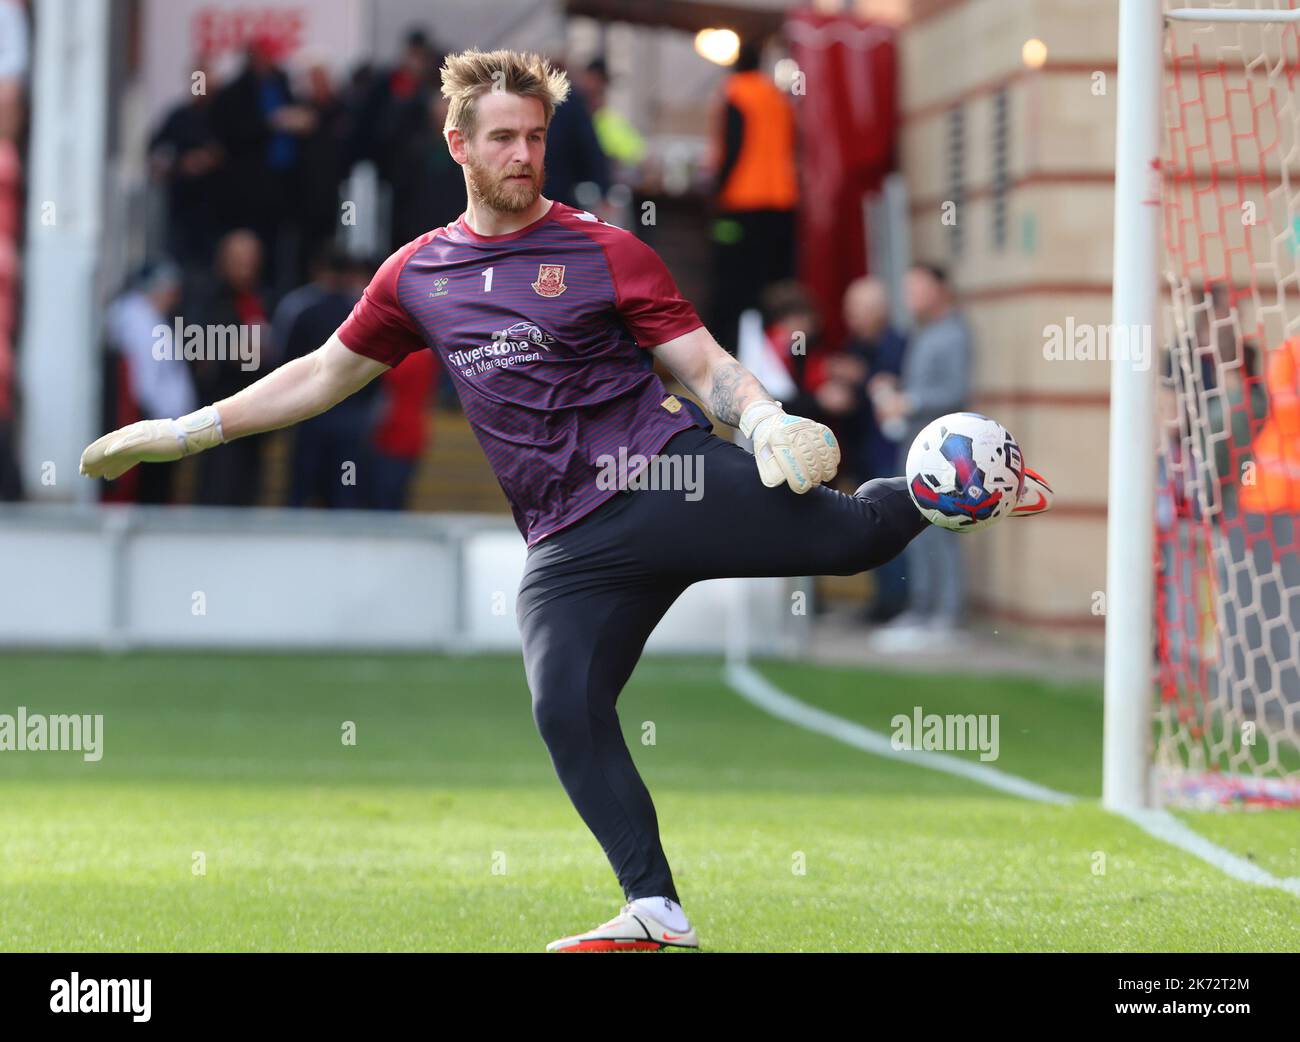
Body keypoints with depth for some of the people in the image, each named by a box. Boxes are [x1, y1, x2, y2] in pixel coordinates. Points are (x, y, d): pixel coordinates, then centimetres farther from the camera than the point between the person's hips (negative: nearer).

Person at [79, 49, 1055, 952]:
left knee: (849, 533, -17)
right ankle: (656, 914, -9)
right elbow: (326, 372, 25)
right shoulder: (417, 275, 16)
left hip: (670, 476, -2)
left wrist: (764, 418, -18)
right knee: (565, 712, -16)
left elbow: (703, 362, 4)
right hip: (569, 543, 3)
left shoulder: (606, 252, 5)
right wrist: (185, 431, 21)